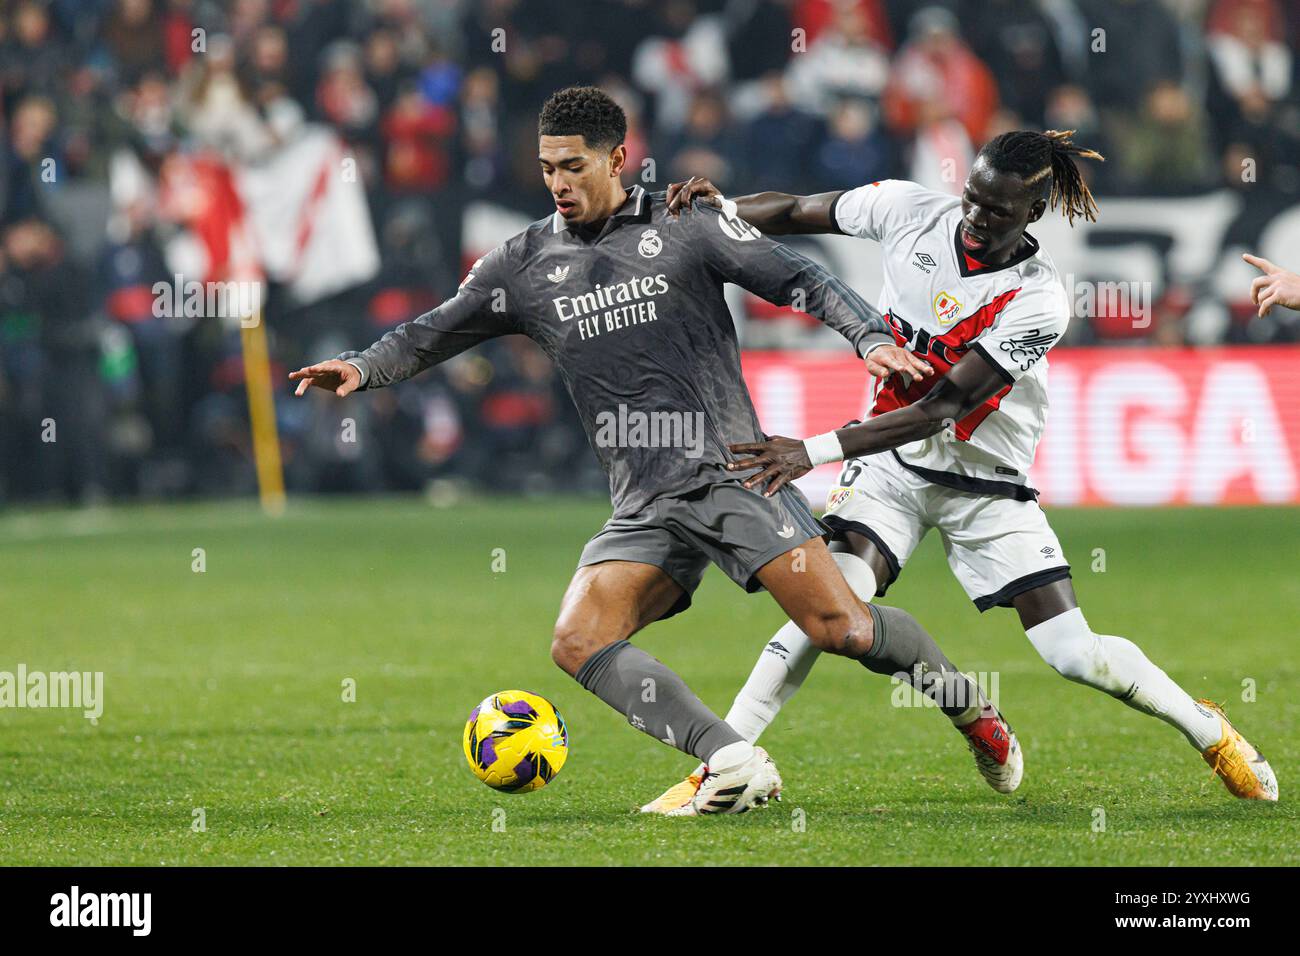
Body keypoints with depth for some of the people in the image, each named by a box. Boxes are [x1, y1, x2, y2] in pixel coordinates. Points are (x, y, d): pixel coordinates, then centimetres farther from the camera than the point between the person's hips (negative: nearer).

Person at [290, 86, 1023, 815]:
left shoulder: (687, 227, 2)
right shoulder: (526, 265, 10)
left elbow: (801, 281, 3)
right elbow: (434, 334, 13)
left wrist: (872, 336, -12)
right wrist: (362, 368, -6)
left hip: (735, 473, -4)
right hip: (646, 506, 4)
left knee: (840, 628, -14)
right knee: (578, 641, -20)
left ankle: (965, 702, 14)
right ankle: (732, 760, -26)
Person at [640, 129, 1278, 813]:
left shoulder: (1037, 301, -23)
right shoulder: (909, 211, -11)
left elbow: (939, 410, -27)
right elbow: (796, 213, 3)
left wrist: (812, 451, -34)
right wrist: (720, 206, -18)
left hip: (987, 486, -2)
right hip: (891, 463, 2)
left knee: (1074, 654, -7)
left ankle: (1205, 727, 20)